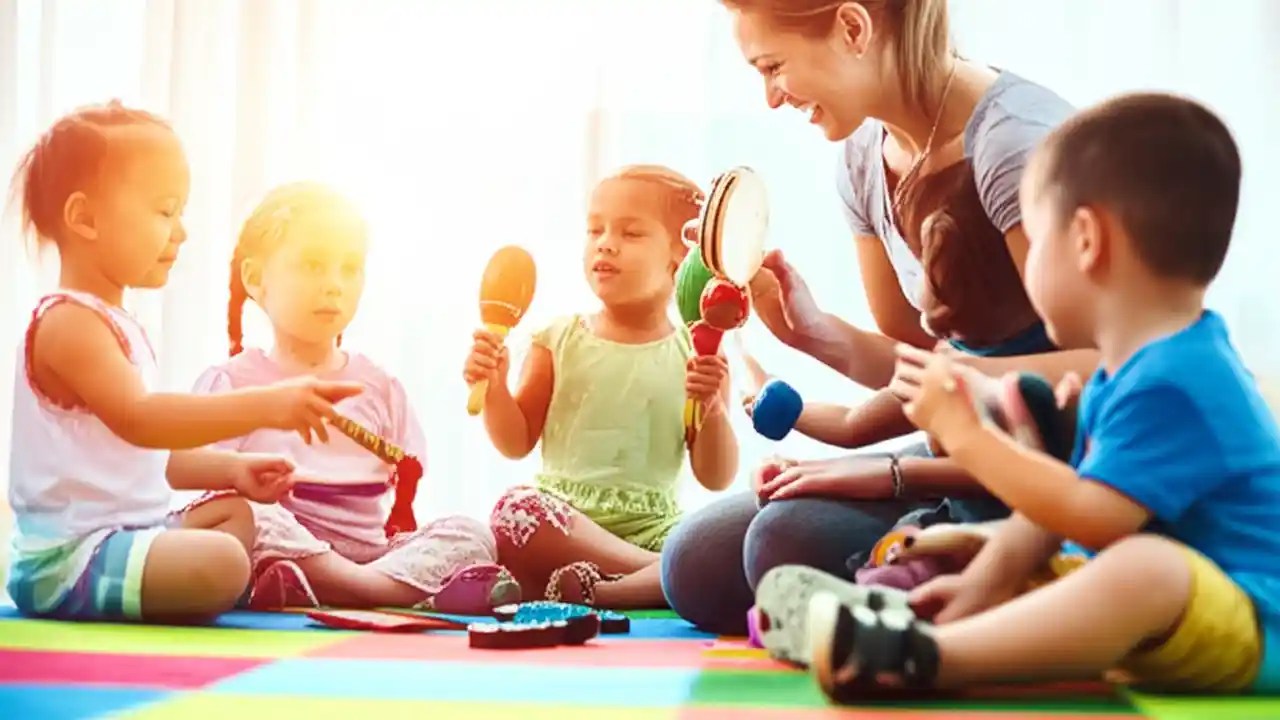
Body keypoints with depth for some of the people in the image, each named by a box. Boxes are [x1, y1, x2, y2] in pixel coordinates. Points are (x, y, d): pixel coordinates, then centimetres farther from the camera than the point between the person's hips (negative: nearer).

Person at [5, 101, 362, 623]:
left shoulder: (113, 322, 18)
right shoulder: (69, 322, -15)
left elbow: (143, 454, 23)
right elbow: (138, 420, -31)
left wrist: (232, 470, 10)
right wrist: (265, 406, -37)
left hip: (124, 532, 11)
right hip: (67, 558, -11)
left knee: (234, 514, 27)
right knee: (221, 564, -31)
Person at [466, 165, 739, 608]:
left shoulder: (697, 356, 5)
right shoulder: (559, 340, 8)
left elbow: (716, 479, 2)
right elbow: (516, 443, 9)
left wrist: (712, 409, -15)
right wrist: (494, 388, -8)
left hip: (654, 532, 0)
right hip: (563, 526, 1)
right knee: (515, 509, -34)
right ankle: (663, 578, -26)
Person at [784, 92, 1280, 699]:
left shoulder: (1172, 383, -23)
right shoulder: (1143, 367, 12)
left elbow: (1093, 516, -28)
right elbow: (1070, 493, 14)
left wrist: (963, 433, -21)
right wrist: (984, 581, 3)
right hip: (1165, 617, 12)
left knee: (1144, 568, -41)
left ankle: (916, 655, -46)